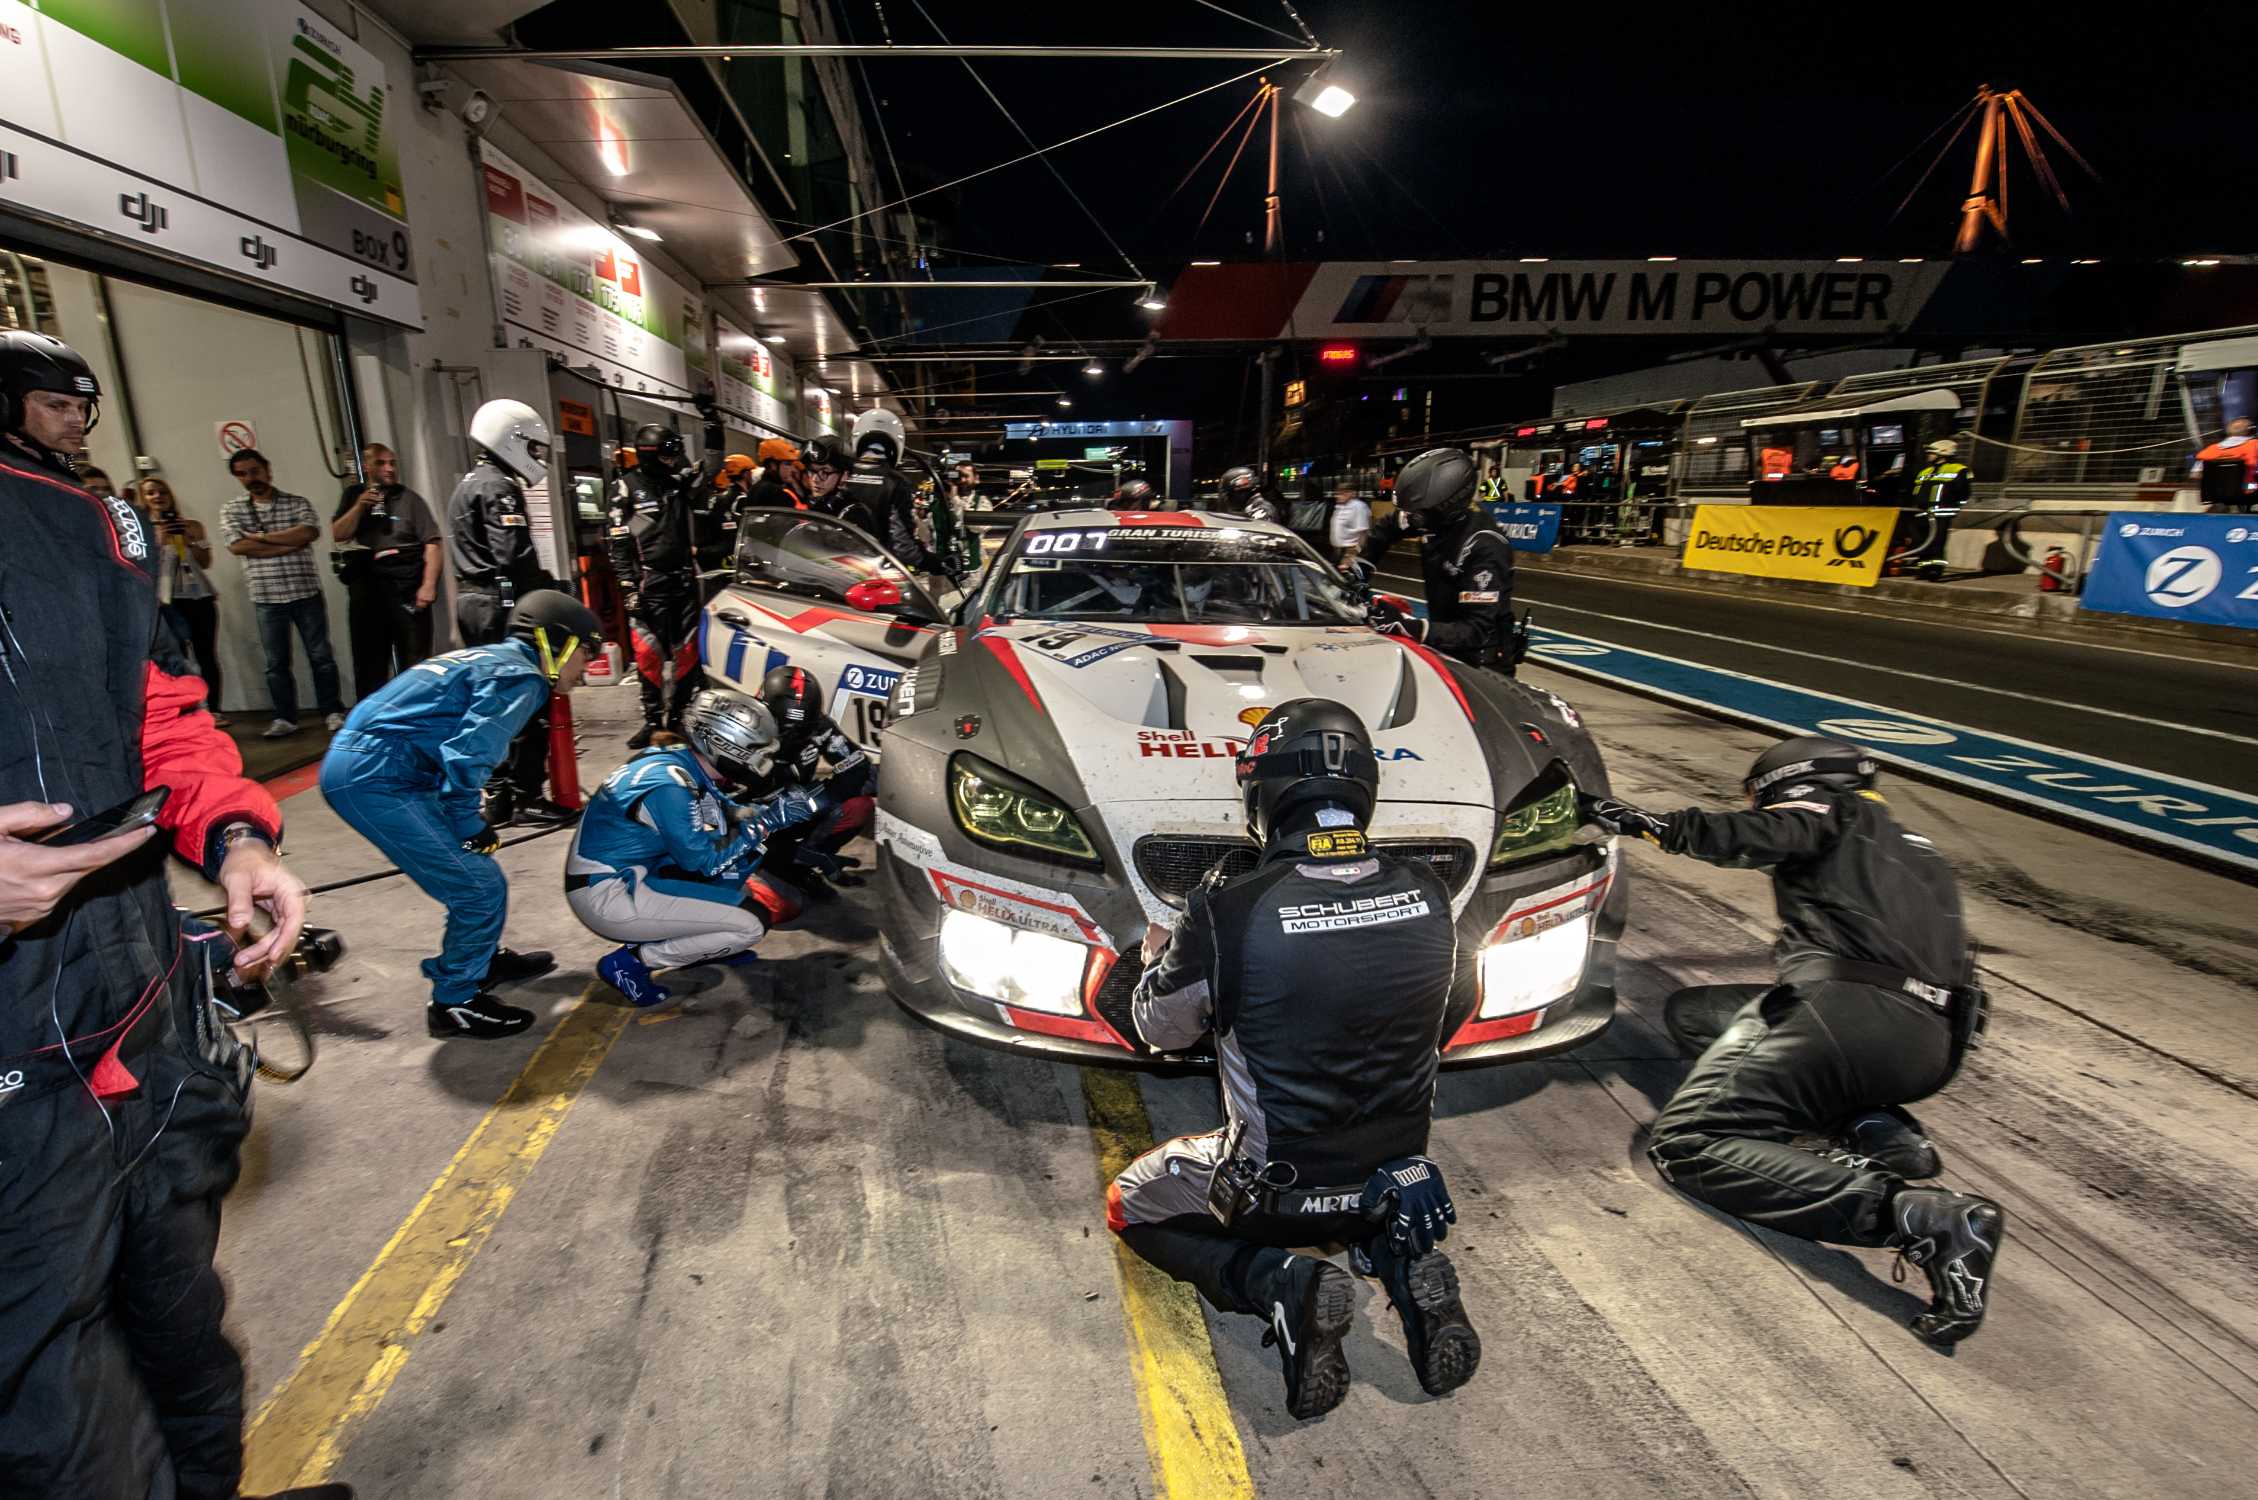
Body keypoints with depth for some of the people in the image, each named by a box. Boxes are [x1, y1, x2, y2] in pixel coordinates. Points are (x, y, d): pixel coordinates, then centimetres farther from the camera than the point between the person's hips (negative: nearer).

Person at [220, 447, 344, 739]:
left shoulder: (298, 503, 3)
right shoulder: (231, 511, 7)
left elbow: (307, 533, -14)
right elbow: (239, 546, -9)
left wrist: (262, 536, -10)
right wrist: (288, 545, -12)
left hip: (306, 593, -1)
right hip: (266, 599, 2)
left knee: (320, 655, 2)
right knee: (276, 662, 6)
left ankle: (333, 712, 11)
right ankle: (285, 718, 12)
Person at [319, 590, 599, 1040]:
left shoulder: (492, 661, 19)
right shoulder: (521, 678, -11)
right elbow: (465, 757, -21)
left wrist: (470, 823, 14)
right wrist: (471, 826, -7)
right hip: (376, 779, -10)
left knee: (473, 867, 23)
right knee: (479, 889, -4)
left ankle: (484, 960, 40)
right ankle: (455, 1003, 10)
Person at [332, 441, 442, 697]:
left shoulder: (408, 498, 3)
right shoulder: (354, 495, 15)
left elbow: (431, 543, -5)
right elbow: (338, 535, 6)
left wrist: (428, 584, -14)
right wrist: (359, 507, -8)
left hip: (407, 587, -4)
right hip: (367, 588, 4)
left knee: (415, 662, -5)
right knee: (369, 662, 9)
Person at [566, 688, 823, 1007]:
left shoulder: (687, 764, 0)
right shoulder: (669, 785, -26)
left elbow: (726, 818, 11)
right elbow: (705, 861, -21)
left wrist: (774, 807, -4)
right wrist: (769, 820, -18)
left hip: (636, 872, 9)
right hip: (606, 896, -9)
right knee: (750, 924, -16)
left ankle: (706, 942, 11)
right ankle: (630, 961, -5)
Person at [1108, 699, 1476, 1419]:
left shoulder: (1230, 913, -26)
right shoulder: (1428, 894, -13)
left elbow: (1160, 1028, -7)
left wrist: (1158, 957, 15)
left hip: (1277, 1186, -4)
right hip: (1397, 1169, 5)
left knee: (1130, 1205, 20)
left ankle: (1280, 1283, -4)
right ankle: (1402, 1258, 8)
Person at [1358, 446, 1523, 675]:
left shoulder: (1484, 547, -29)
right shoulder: (1437, 520, -8)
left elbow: (1476, 631, -33)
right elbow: (1386, 527, 14)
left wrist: (1410, 627, -44)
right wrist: (1360, 569, 2)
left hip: (1482, 665, -7)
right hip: (1442, 648, 7)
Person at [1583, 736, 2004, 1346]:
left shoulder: (1834, 815, 10)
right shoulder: (1918, 851, 33)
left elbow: (1745, 837, -10)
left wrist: (1645, 822, 1)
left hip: (1848, 1012, -9)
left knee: (1684, 1145, -12)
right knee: (1690, 1011, 21)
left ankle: (1916, 1217, -28)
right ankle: (1878, 1128, 4)